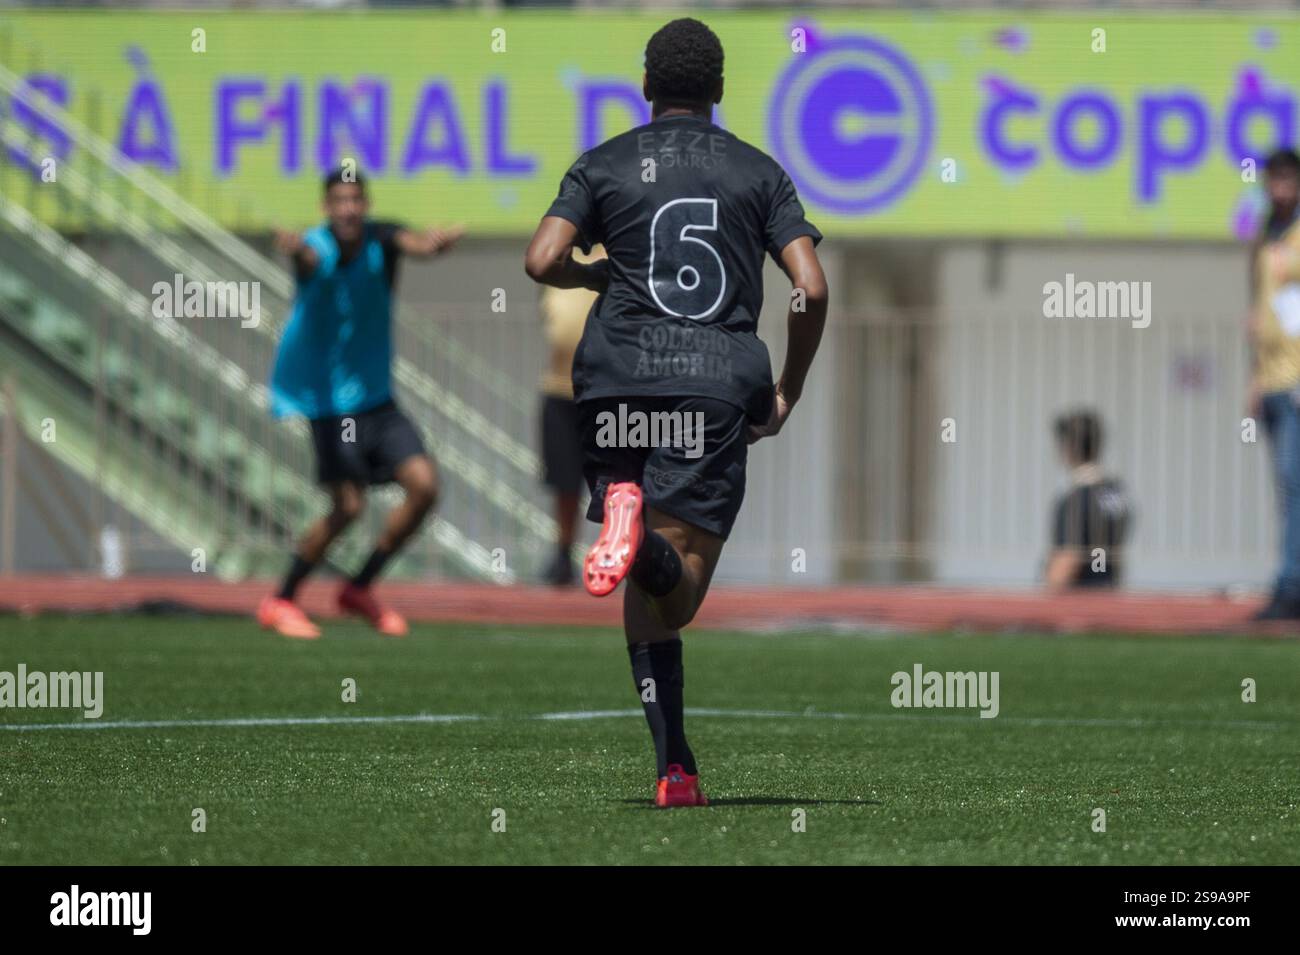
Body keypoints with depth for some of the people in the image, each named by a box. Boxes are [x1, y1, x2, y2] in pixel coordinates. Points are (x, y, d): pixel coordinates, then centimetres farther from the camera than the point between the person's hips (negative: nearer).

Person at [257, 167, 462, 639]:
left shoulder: (380, 240, -6)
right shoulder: (317, 247, -17)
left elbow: (416, 244, -28)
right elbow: (311, 258, -43)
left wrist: (434, 242, -54)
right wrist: (297, 249, -70)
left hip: (375, 396, 6)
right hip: (325, 398, -6)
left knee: (424, 484, -6)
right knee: (348, 503, -16)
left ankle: (359, 589, 12)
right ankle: (279, 603, 1)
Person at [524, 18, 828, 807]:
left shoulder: (604, 166, 10)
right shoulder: (759, 172, 11)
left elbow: (543, 261, -4)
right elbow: (812, 289, 1)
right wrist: (790, 392, 14)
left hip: (622, 378, 1)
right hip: (721, 379, -1)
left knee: (647, 607, 9)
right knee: (678, 596, -8)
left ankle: (676, 767, -4)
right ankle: (647, 545, -44)